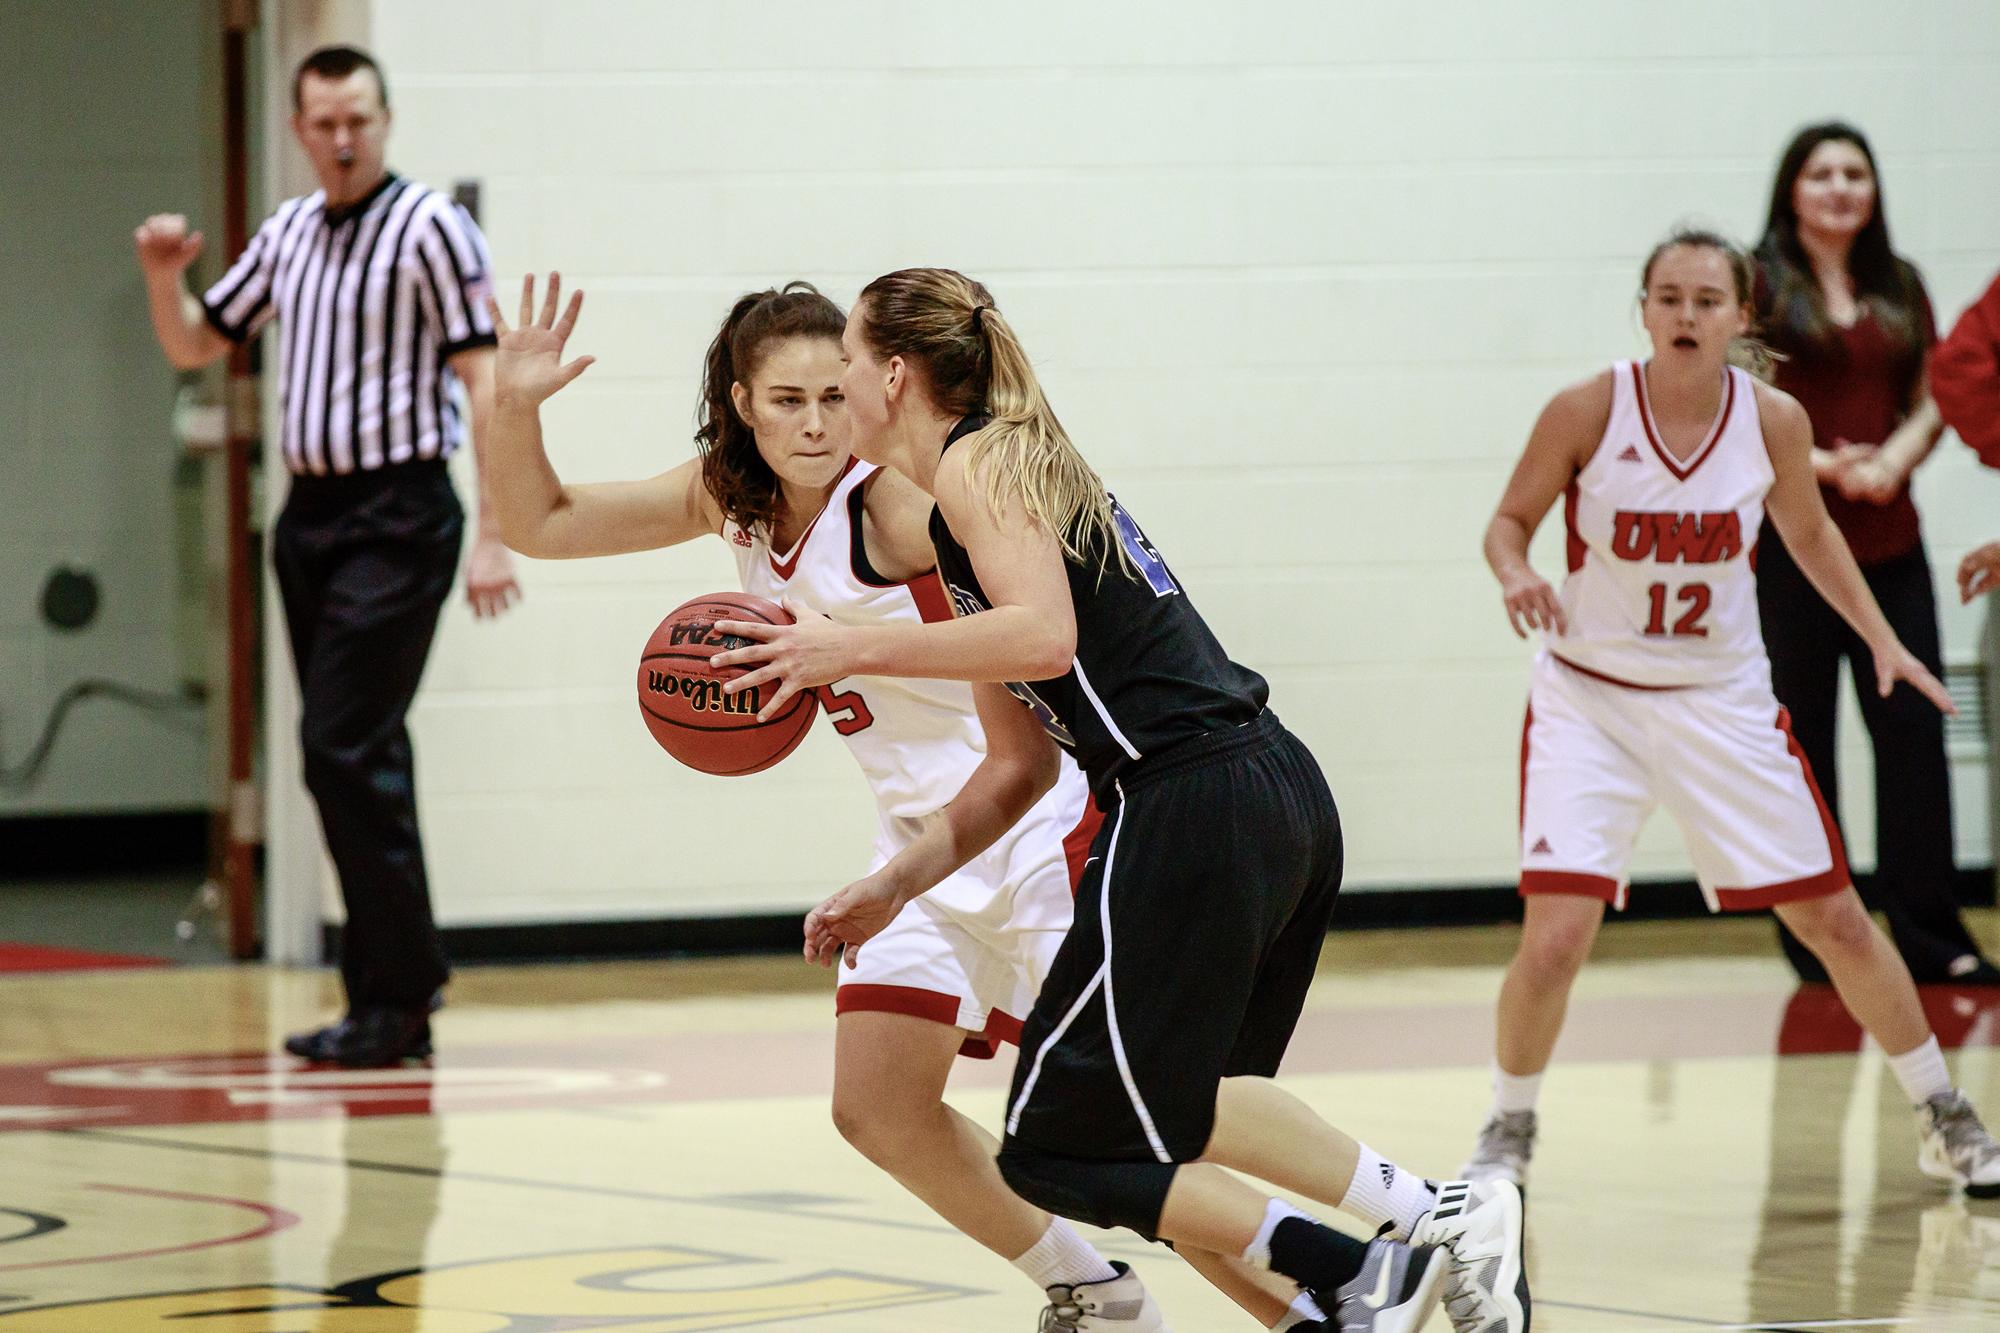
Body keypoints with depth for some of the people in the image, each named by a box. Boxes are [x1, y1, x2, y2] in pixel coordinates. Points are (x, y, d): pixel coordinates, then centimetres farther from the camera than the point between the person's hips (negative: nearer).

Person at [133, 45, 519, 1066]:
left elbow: (482, 378, -11)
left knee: (347, 749, -14)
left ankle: (395, 995, -10)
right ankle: (396, 1000, 13)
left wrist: (493, 537, -17)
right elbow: (195, 345, 23)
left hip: (397, 514, -7)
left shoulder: (429, 229, -7)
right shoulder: (289, 235, 14)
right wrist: (164, 276, 0)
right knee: (349, 758, 8)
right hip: (310, 513, 7)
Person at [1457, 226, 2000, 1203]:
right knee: (1554, 939, -16)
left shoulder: (1773, 421, -9)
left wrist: (1881, 639, 5)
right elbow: (1511, 519, -3)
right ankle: (1507, 1132, 9)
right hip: (1591, 700, -2)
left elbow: (1807, 532, 10)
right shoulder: (1587, 411, -17)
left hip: (1724, 701, 2)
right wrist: (1515, 576, -25)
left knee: (1835, 919, 8)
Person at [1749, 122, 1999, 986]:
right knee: (1804, 736, 4)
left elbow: (1930, 402, 12)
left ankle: (1930, 936, 4)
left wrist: (1895, 459, -9)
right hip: (1791, 542, -4)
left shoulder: (1899, 289, 12)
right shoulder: (1763, 286, -2)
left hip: (1889, 542, 4)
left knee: (1913, 727, -1)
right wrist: (1821, 465, -17)